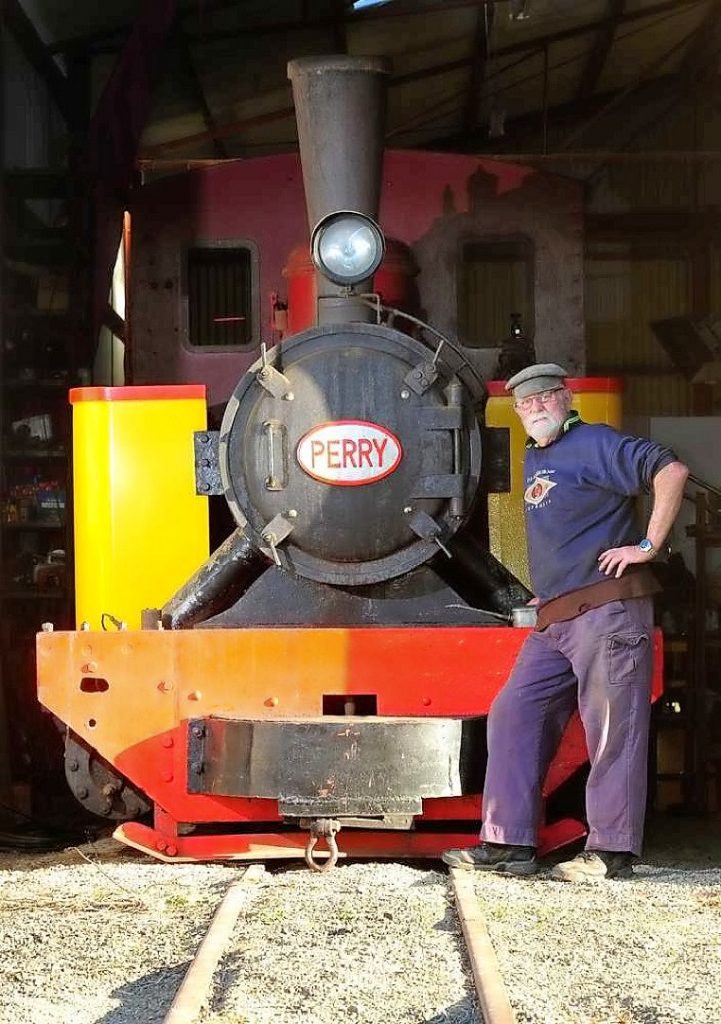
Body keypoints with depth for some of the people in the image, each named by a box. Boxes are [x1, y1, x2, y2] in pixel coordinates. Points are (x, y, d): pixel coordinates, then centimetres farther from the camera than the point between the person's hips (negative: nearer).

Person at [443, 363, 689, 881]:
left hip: (607, 609, -9)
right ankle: (509, 844, 9)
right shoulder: (534, 458, 21)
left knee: (613, 730, -4)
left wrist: (649, 545, -16)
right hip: (554, 621, 9)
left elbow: (671, 470, -16)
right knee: (514, 716, 5)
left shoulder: (594, 444, -6)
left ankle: (611, 852, 2)